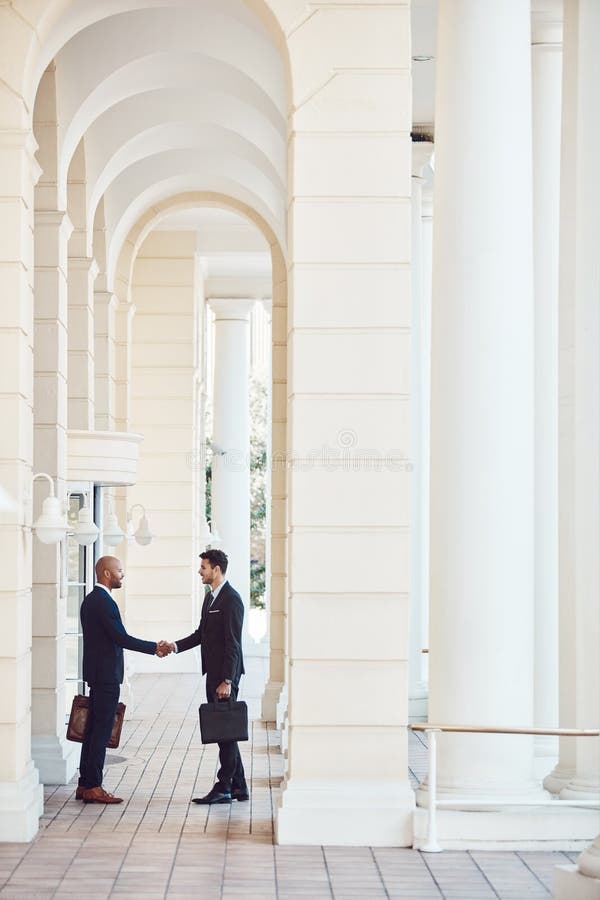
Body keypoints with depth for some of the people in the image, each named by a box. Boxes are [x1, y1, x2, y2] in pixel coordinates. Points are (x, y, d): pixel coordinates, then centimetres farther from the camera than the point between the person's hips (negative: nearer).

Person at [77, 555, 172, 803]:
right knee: (102, 730, -7)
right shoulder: (104, 602, -17)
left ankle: (85, 784, 15)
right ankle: (93, 787, -5)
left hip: (96, 673, 10)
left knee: (94, 729, 12)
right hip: (106, 675, -10)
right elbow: (121, 638, -21)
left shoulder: (91, 600, 15)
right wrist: (155, 648, -14)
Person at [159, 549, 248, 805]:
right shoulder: (210, 596, 15)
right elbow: (201, 633, 21)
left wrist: (227, 680, -21)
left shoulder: (231, 599, -14)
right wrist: (176, 646, 6)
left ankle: (224, 788, -1)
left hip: (225, 675, -10)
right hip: (213, 673, 10)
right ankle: (238, 786, 18)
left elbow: (232, 644, -18)